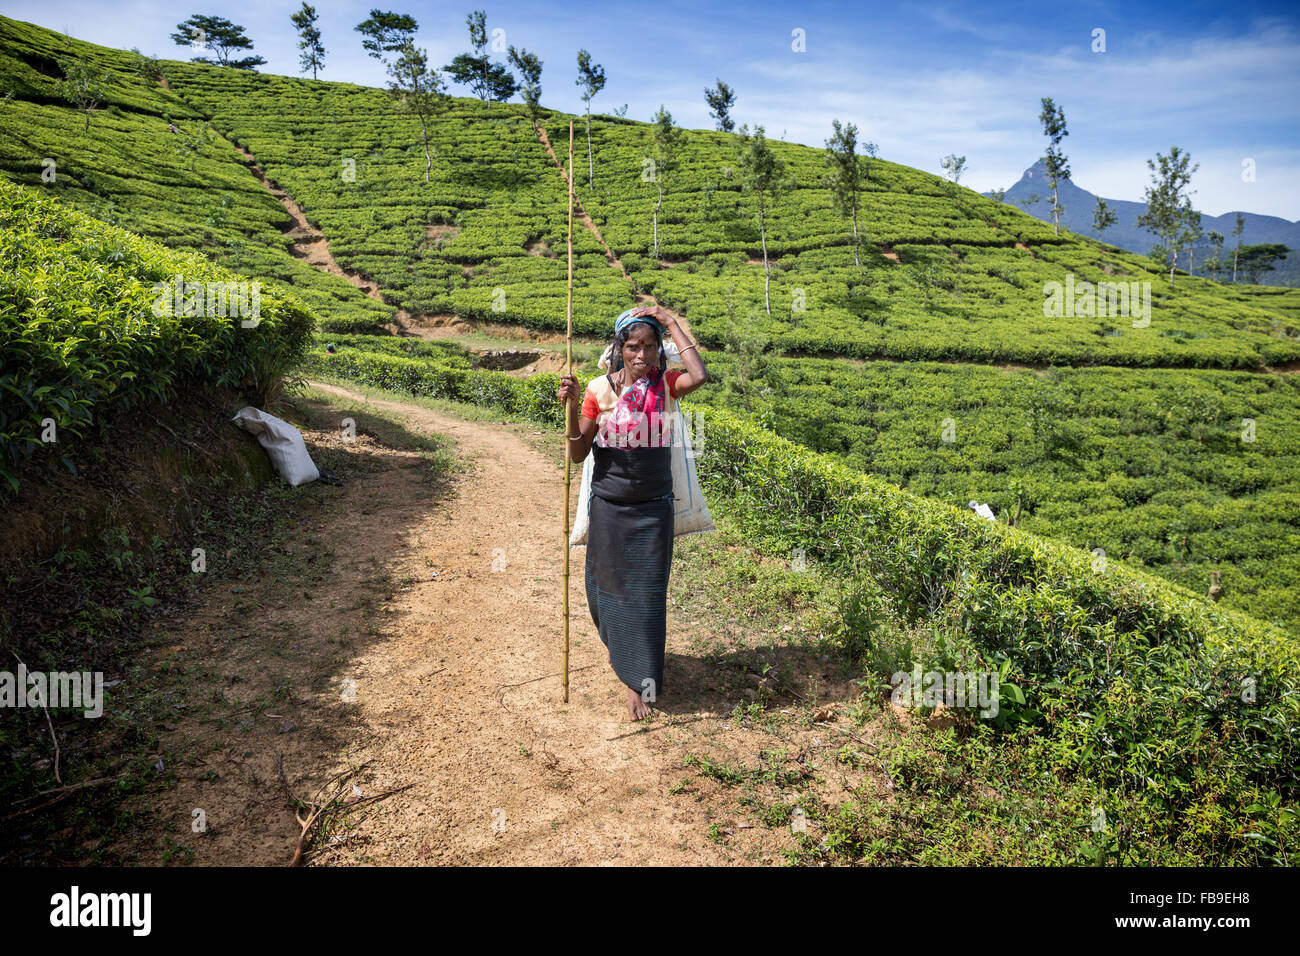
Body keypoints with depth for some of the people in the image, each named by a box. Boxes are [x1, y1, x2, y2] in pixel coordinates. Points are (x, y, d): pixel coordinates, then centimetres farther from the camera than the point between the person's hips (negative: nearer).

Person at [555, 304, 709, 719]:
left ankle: (638, 680, 18)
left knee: (647, 592, 3)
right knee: (608, 586, 15)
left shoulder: (665, 385, -4)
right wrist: (571, 407, -19)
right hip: (608, 508, 1)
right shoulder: (599, 390, -5)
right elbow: (577, 454, -4)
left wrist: (672, 322, -20)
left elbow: (699, 376, -28)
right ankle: (623, 648, 45)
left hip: (653, 508, -1)